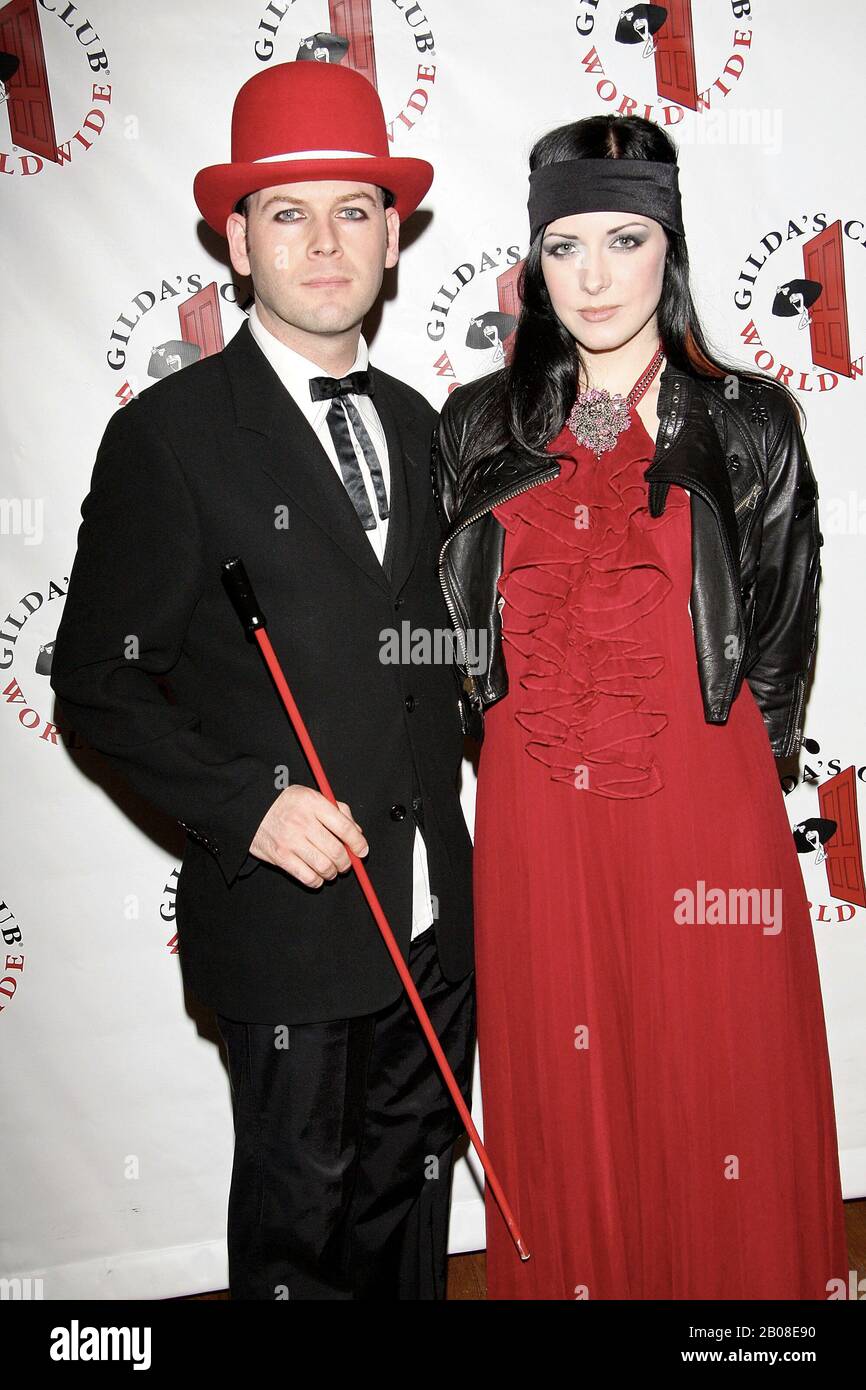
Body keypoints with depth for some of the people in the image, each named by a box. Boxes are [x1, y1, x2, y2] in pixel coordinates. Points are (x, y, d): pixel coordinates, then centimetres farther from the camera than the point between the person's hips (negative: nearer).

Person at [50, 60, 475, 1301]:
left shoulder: (413, 424, 10)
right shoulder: (170, 433, -9)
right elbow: (97, 681, -10)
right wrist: (247, 804, -20)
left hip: (434, 917, 6)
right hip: (289, 923, -5)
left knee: (414, 1199, 21)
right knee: (303, 1223, 12)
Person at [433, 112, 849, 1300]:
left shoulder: (747, 423, 0)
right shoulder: (481, 427, 6)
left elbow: (780, 636, 4)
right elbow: (459, 624, 10)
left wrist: (716, 775, 3)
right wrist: (520, 751, 6)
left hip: (704, 820, -1)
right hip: (534, 825, 2)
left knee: (716, 1099, 9)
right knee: (562, 1107, 14)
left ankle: (730, 1279, 32)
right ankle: (571, 1278, 36)